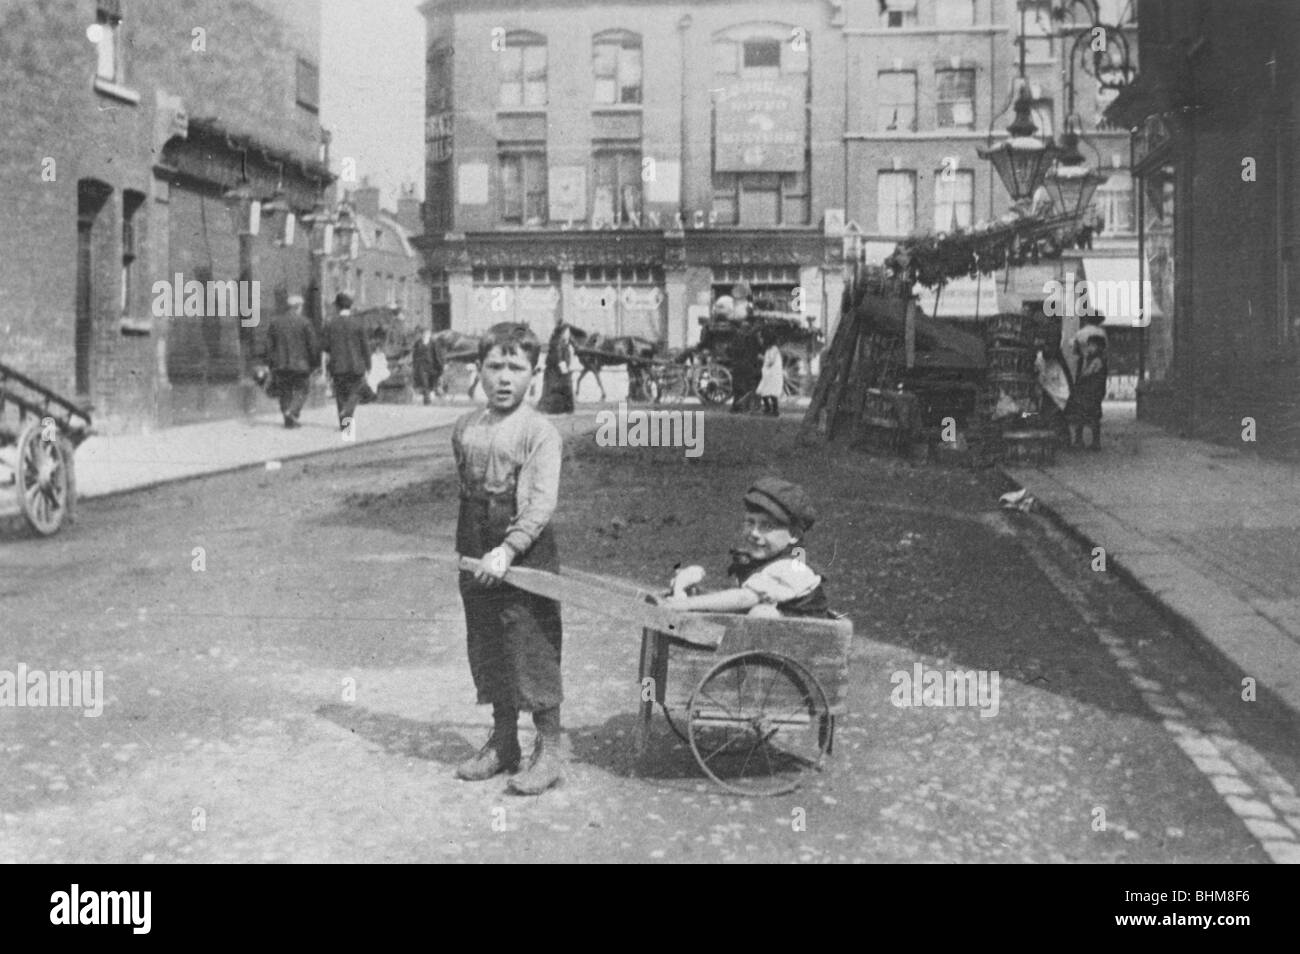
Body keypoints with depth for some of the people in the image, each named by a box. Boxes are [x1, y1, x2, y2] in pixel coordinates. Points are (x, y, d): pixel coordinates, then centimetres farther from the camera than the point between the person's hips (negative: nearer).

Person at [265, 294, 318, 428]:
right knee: (300, 391, 5)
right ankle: (291, 412, -17)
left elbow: (269, 344, 8)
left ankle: (288, 420, 10)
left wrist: (272, 363, 14)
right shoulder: (304, 322, -7)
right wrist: (314, 364, 3)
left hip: (280, 364, 4)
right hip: (300, 364, -4)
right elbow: (313, 344, -7)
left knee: (285, 392, 12)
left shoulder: (275, 321, 7)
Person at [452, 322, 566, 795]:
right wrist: (466, 553, 14)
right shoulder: (465, 428, 8)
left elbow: (543, 502, -19)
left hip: (525, 554, -6)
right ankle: (502, 743, 28)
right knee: (488, 652, 14)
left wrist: (507, 550, -28)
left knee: (534, 653, -3)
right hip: (477, 559, 6)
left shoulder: (539, 431, -11)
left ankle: (548, 752, 9)